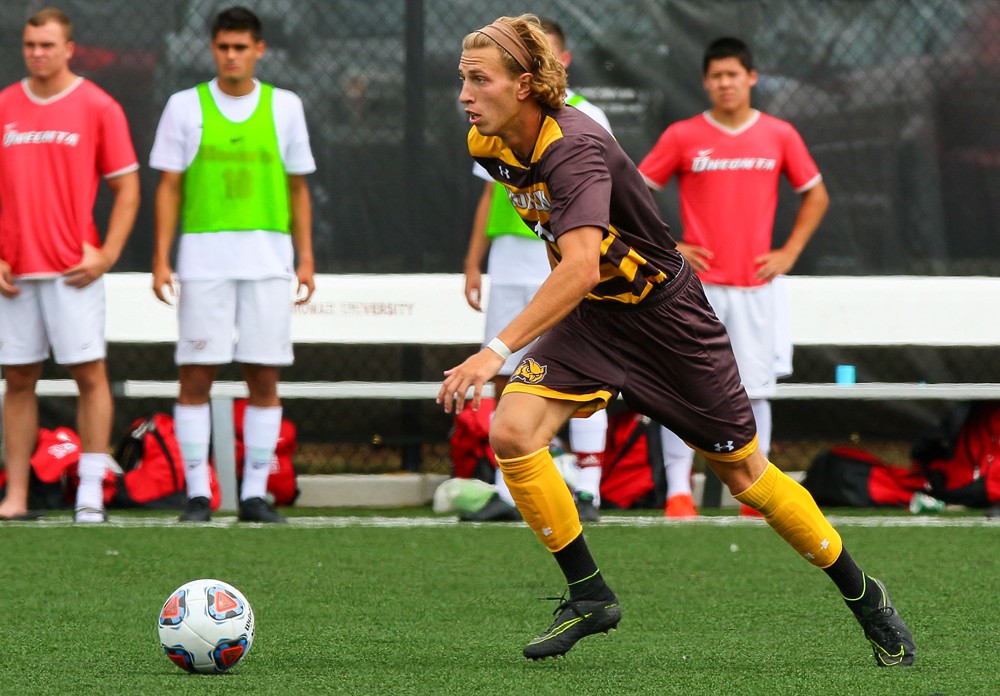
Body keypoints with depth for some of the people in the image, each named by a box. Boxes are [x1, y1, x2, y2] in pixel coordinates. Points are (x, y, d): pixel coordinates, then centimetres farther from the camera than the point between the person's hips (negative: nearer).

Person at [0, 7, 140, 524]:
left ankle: (91, 494, -4)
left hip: (73, 270, -3)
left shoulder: (98, 107, 1)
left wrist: (107, 255, -7)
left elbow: (127, 189, 2)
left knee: (89, 374, -5)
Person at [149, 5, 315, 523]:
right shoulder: (185, 107, 5)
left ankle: (254, 495, 6)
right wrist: (161, 260, -4)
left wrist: (306, 259, 5)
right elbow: (169, 188, 4)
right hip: (203, 258, -1)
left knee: (263, 377, 0)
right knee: (195, 377, -4)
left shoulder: (284, 107, 9)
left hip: (268, 258, 1)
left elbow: (298, 189, 13)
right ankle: (198, 494, 2)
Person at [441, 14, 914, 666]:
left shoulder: (575, 148, -32)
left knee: (743, 471, 5)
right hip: (589, 316, 6)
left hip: (665, 314, -6)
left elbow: (581, 269, -46)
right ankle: (590, 594, -1)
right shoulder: (490, 146, -8)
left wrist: (498, 351, -52)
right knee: (511, 432, -16)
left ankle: (863, 593, 25)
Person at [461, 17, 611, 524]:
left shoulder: (585, 117, 0)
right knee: (506, 381, 4)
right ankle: (507, 495, 8)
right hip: (509, 267, 5)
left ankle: (587, 492, -2)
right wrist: (474, 262, 14)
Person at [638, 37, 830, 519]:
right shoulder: (682, 136, 0)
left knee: (754, 389, 5)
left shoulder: (779, 135, 4)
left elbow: (816, 195, 15)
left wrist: (790, 252, 5)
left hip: (757, 284, 1)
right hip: (697, 284, -1)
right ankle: (678, 492, -4)